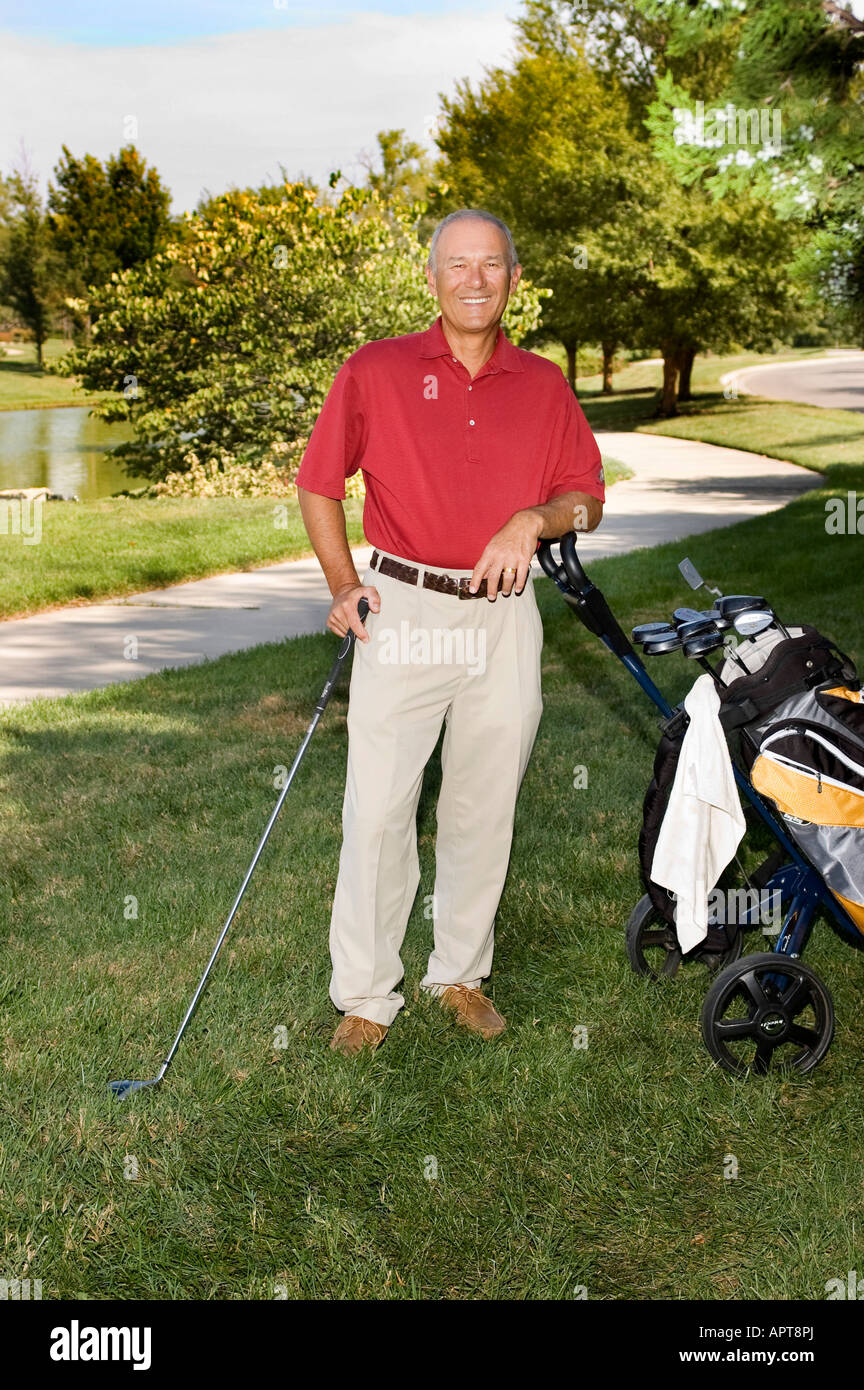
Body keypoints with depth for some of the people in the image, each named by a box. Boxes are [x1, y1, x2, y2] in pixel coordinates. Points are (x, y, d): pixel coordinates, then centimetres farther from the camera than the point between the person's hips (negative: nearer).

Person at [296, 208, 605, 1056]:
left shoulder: (543, 384, 8)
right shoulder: (376, 369, 1)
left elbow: (588, 499, 10)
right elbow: (317, 485, 7)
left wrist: (534, 520, -11)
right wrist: (342, 587, -2)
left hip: (504, 620, 3)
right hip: (402, 613, -2)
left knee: (483, 809, 11)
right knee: (377, 809, -2)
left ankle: (461, 972, 27)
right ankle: (365, 993, 12)